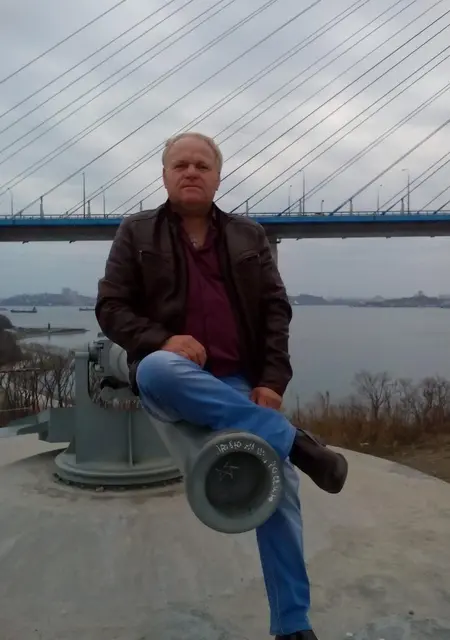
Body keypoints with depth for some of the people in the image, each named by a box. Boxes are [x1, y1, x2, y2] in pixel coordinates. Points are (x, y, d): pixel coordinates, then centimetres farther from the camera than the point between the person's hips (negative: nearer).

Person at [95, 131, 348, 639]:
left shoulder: (249, 235, 13)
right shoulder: (136, 232, 8)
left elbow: (276, 308, 7)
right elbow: (110, 307, 3)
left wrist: (272, 380, -8)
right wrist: (161, 339, -17)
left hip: (243, 384, 2)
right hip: (175, 378, -2)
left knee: (279, 490, -9)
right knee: (156, 368, -39)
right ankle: (295, 442, -28)